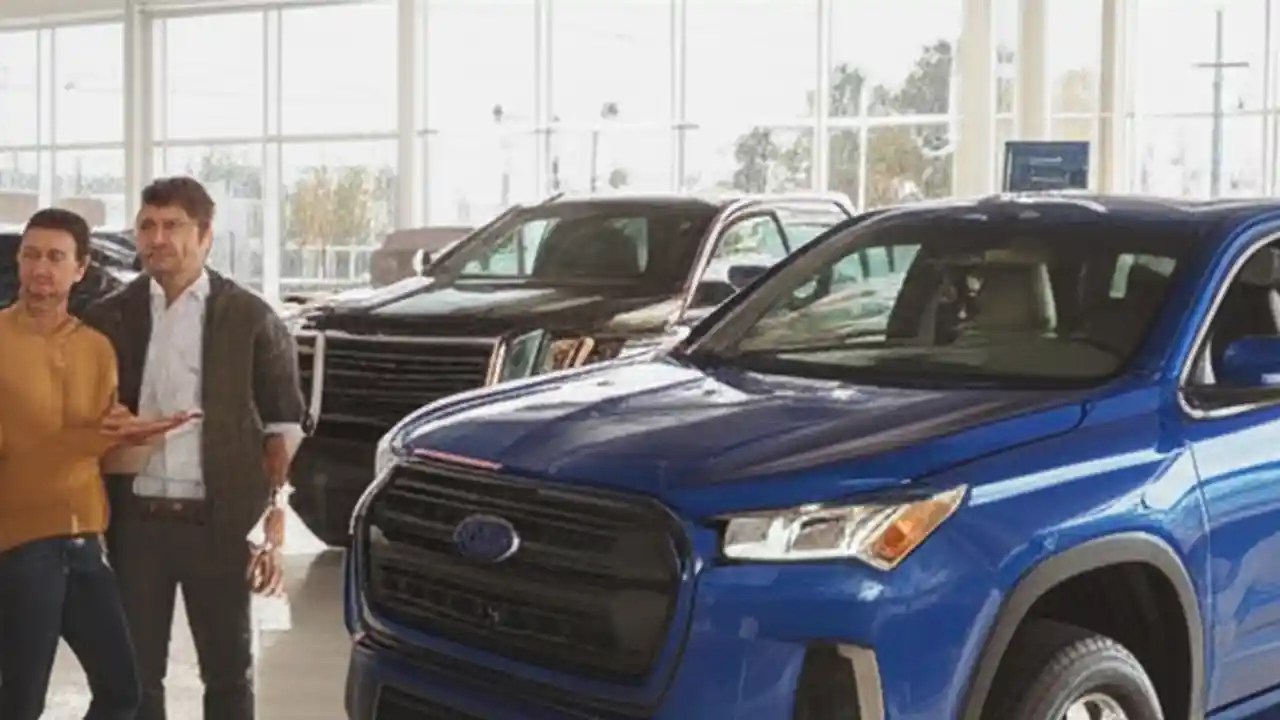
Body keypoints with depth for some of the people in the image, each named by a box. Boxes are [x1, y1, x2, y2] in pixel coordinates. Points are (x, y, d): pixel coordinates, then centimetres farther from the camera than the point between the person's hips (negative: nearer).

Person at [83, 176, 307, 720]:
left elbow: (283, 426, 2)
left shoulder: (250, 318, 0)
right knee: (135, 672, 8)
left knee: (228, 669, 9)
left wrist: (274, 524, -4)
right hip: (136, 520, 2)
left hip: (219, 522, -2)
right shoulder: (110, 319, 6)